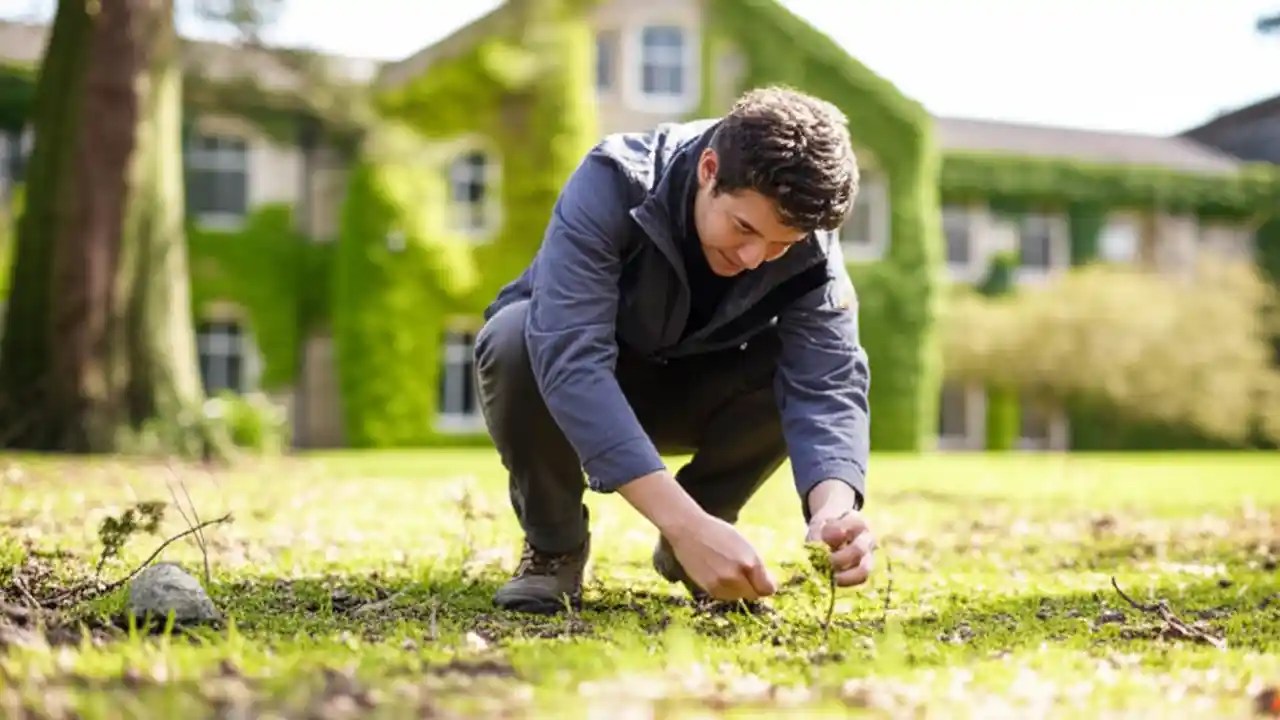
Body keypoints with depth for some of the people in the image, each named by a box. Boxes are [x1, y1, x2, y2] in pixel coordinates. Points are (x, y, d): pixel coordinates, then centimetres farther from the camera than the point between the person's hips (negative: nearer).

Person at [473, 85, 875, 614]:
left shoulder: (809, 248, -23)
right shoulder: (613, 184, -34)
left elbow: (826, 381, -31)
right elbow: (570, 358, -46)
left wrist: (834, 505, -54)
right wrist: (685, 521, -55)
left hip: (688, 391, 3)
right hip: (568, 379, -2)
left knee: (799, 365, -28)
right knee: (513, 341, -36)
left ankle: (690, 549, -5)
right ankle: (553, 545, -10)